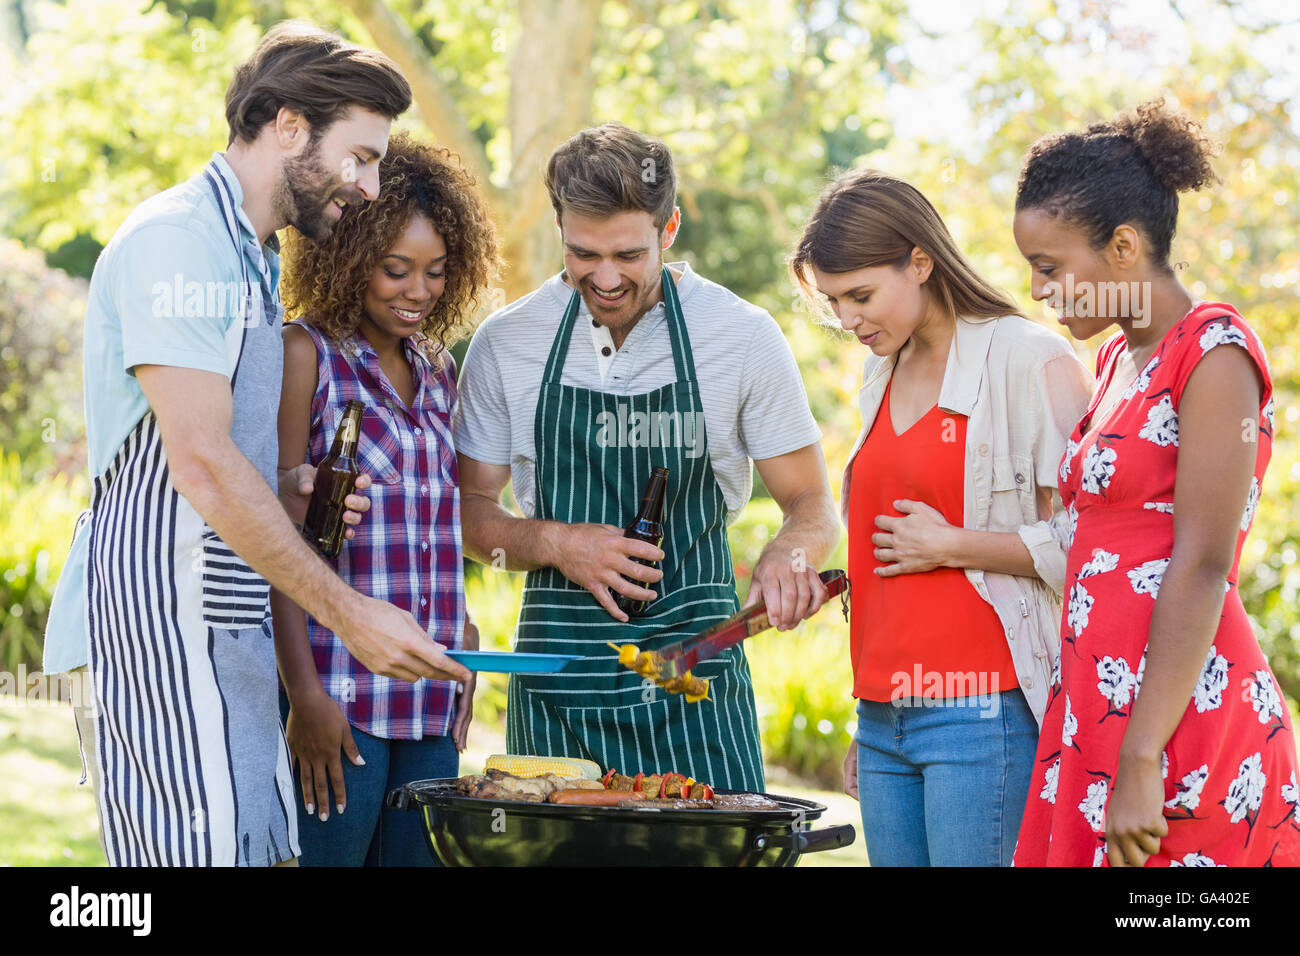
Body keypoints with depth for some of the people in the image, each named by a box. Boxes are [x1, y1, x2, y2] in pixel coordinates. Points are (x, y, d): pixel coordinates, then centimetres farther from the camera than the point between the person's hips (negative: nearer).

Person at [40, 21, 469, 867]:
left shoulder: (250, 258, 21)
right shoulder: (176, 240, -11)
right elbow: (200, 464, -18)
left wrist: (292, 496, 4)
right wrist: (348, 611, -17)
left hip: (224, 622, 10)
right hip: (164, 612, -10)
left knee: (260, 845, 7)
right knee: (206, 851, -12)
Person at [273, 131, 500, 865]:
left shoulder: (437, 371, 15)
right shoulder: (307, 356, -5)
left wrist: (463, 648, 15)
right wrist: (305, 692, -15)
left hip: (432, 698, 6)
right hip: (339, 697, -6)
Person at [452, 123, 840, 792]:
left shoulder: (743, 335, -3)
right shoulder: (506, 342, 2)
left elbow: (811, 506, 4)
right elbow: (469, 511, 9)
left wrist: (789, 554, -18)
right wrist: (555, 544, -10)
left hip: (695, 663, -1)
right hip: (556, 669, 1)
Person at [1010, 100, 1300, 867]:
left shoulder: (1214, 352, -10)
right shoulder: (1120, 361, 16)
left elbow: (1200, 569, -17)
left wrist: (1141, 764, -21)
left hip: (1180, 717, -8)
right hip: (1099, 711, 8)